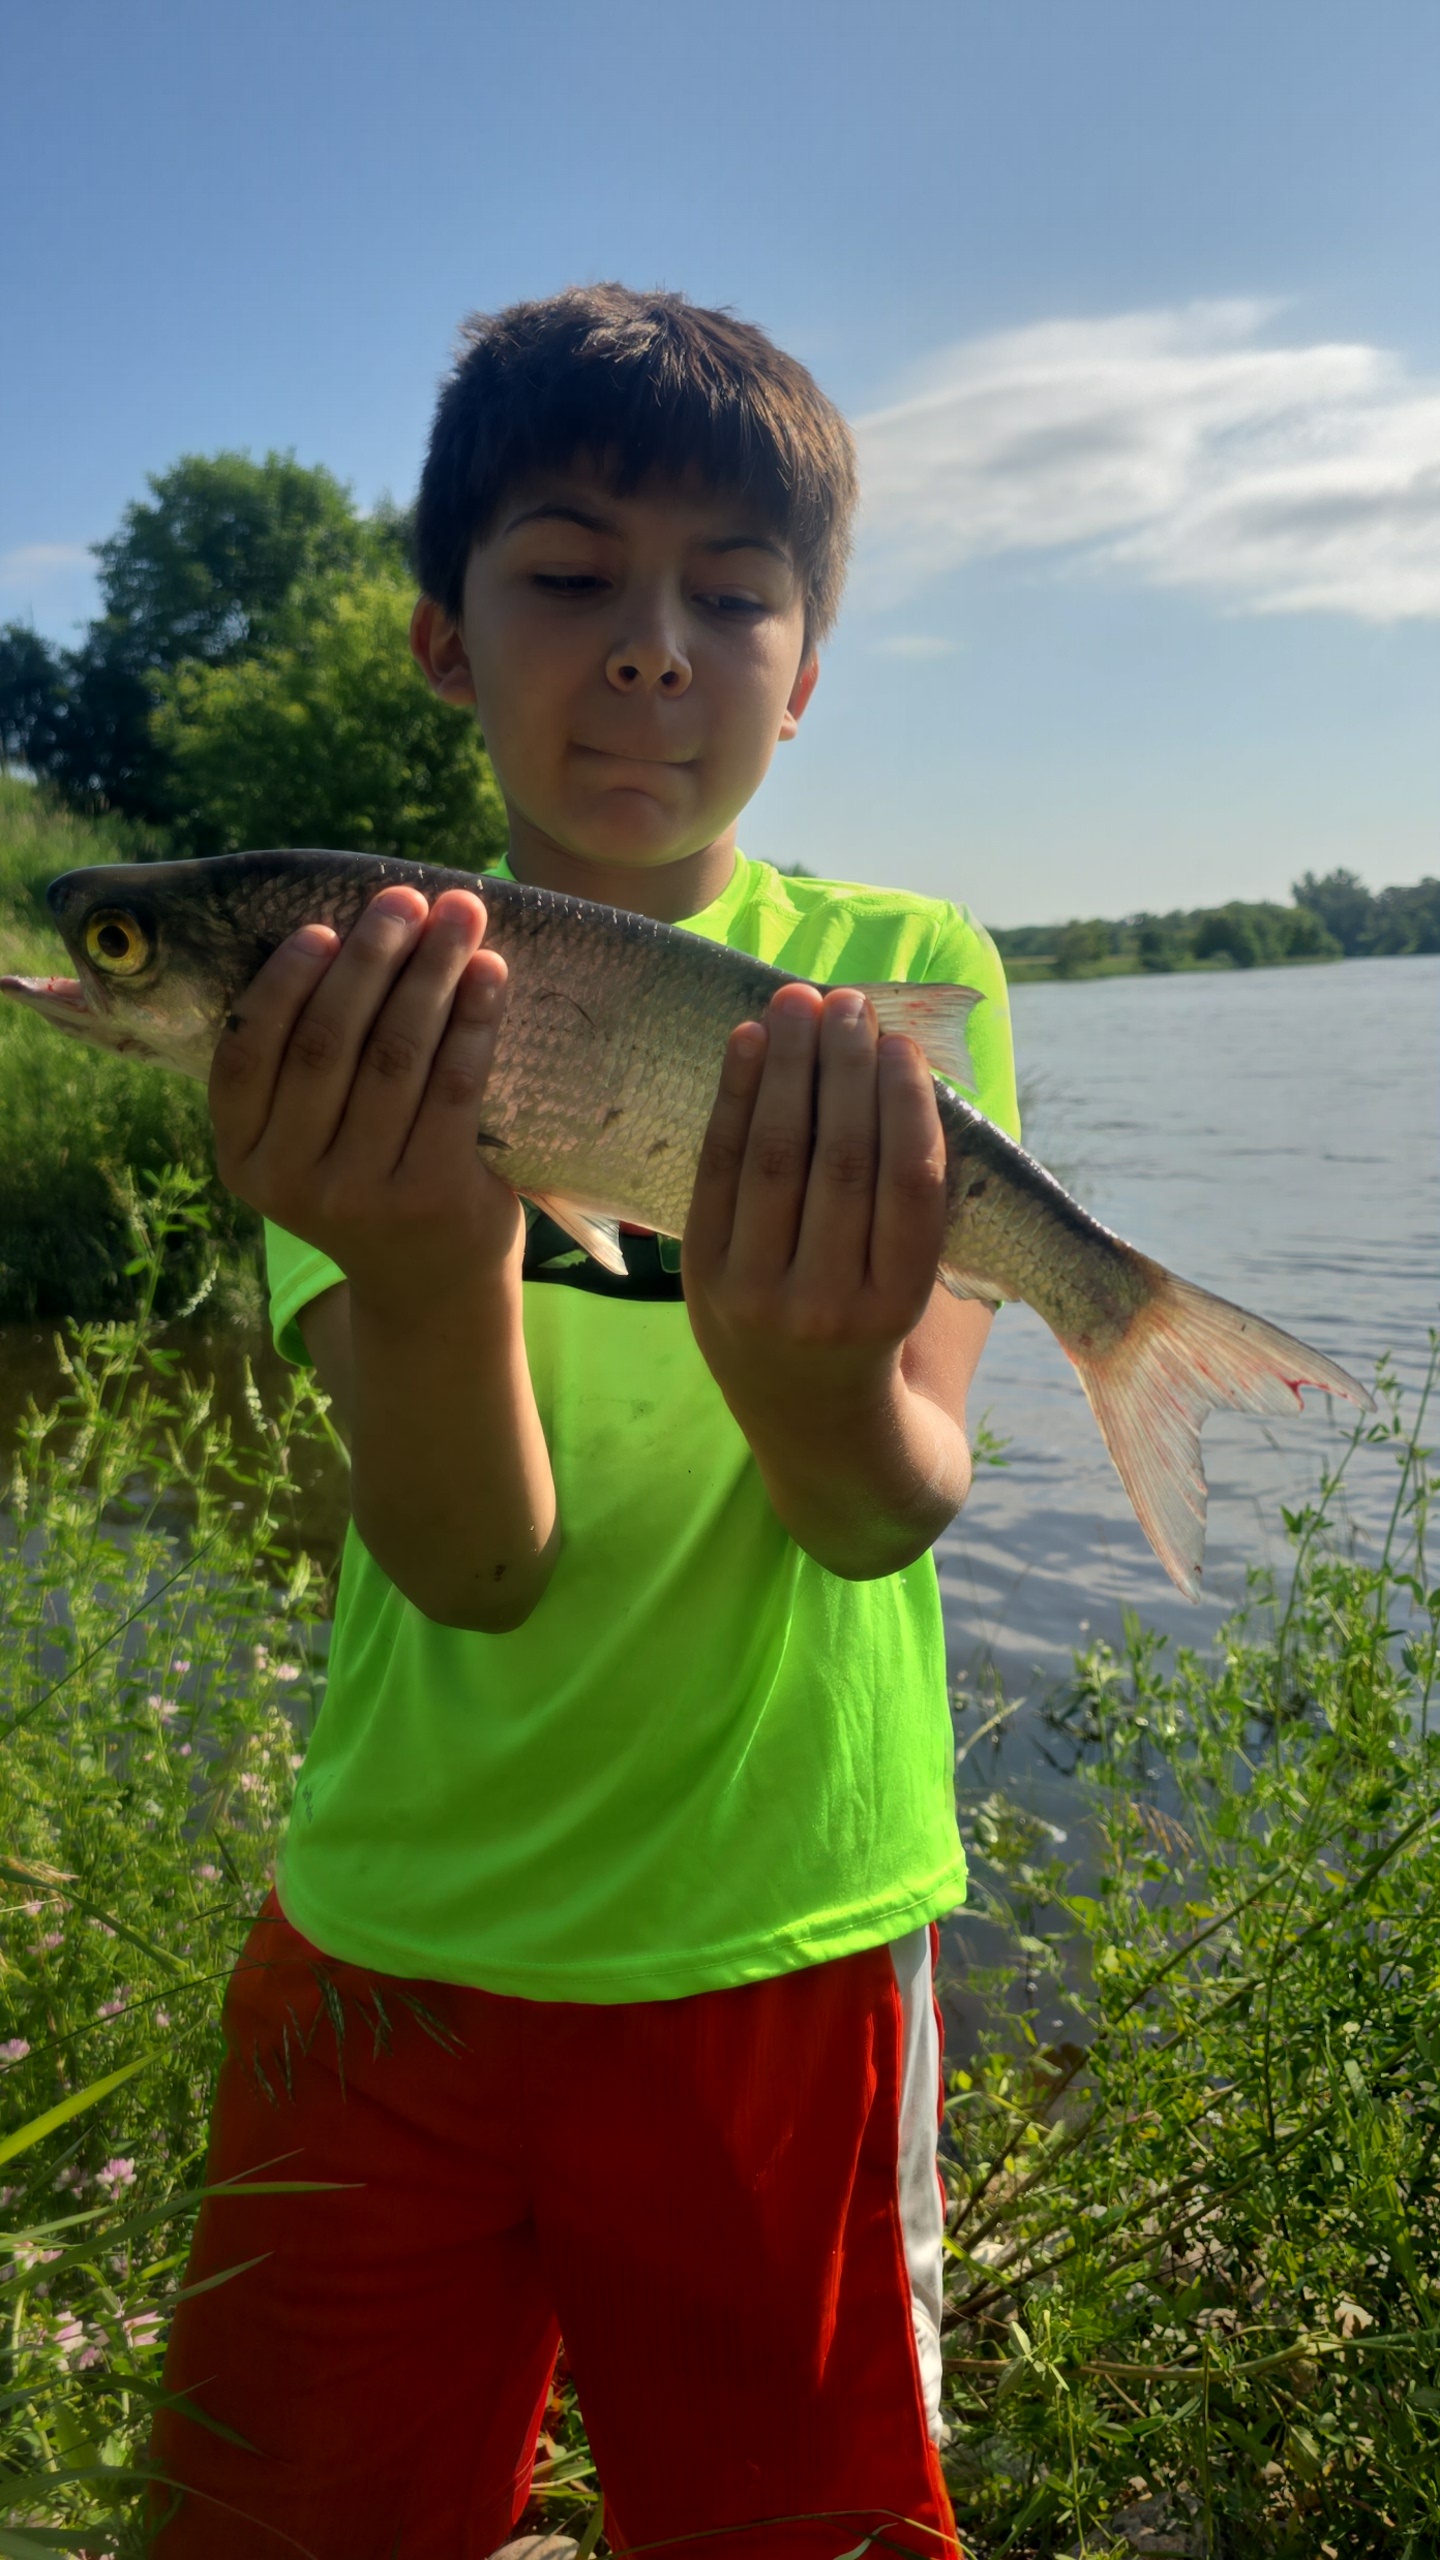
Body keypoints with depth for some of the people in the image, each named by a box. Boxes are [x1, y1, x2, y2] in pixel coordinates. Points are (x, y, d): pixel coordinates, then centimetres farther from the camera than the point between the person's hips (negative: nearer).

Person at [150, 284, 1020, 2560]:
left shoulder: (911, 976, -5)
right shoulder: (355, 1028, -4)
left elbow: (892, 1520, -15)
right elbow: (472, 1566, -18)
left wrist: (817, 1379, -39)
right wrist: (423, 1269, -39)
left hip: (785, 1949, 0)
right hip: (393, 1937, 1)